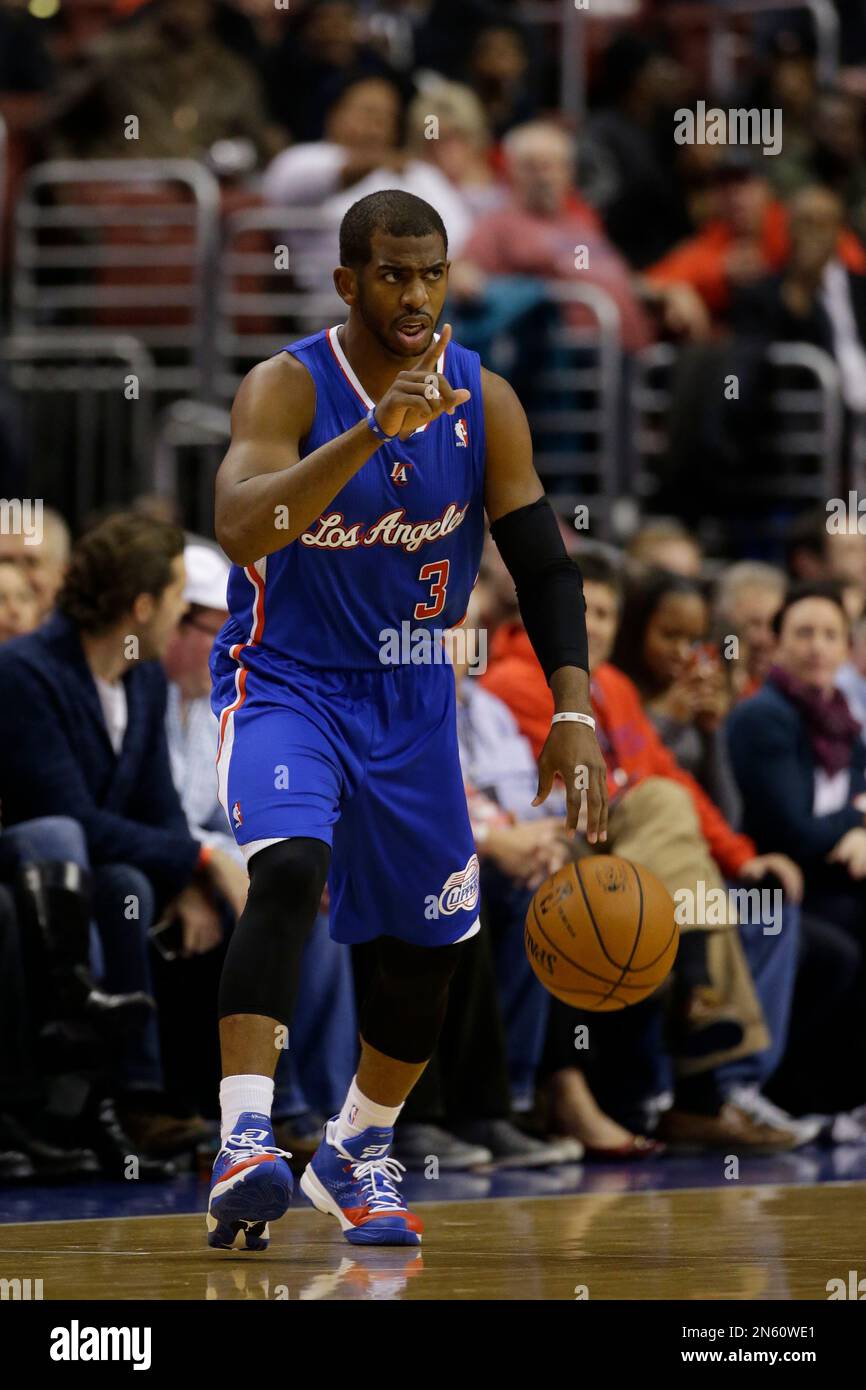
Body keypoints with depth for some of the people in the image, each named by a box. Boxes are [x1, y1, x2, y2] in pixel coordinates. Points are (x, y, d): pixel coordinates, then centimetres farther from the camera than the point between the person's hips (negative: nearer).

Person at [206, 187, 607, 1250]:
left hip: (409, 692, 5)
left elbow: (542, 562, -4)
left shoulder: (484, 402, -8)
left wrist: (573, 711, -17)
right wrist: (375, 431, -46)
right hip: (284, 678, -5)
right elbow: (241, 527, -36)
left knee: (431, 940, 11)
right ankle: (244, 1145, -38)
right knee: (289, 867, -31)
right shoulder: (288, 387, -19)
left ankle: (352, 1158, 33)